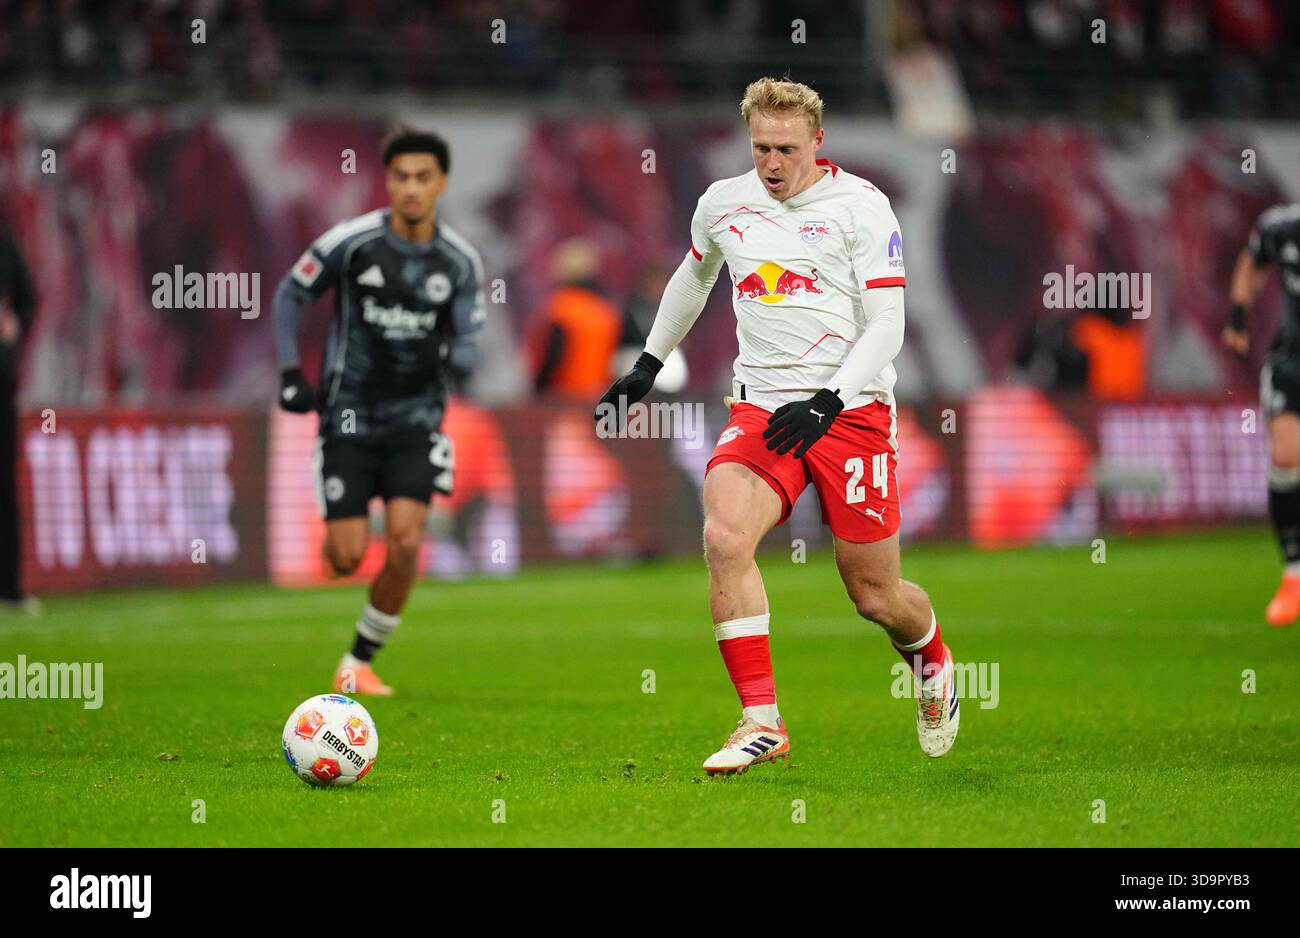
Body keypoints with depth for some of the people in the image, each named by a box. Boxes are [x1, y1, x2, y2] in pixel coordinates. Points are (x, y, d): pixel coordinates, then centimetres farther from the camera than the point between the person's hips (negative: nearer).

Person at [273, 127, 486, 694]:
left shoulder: (461, 263, -2)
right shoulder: (349, 242, -9)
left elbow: (468, 348, 1)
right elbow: (289, 296, 4)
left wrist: (451, 357, -23)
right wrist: (290, 375, -4)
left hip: (416, 419, 2)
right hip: (350, 416, -2)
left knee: (405, 544, -15)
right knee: (347, 558, -7)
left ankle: (360, 661, 3)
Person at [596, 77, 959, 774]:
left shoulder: (860, 206, -5)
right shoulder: (723, 203, 8)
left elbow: (886, 327, -7)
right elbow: (693, 278, 31)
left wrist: (827, 403, -20)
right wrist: (649, 363, 32)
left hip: (851, 409, -3)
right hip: (760, 405, 3)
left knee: (876, 598, 2)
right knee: (724, 537, -27)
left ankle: (932, 661, 39)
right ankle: (762, 722, -23)